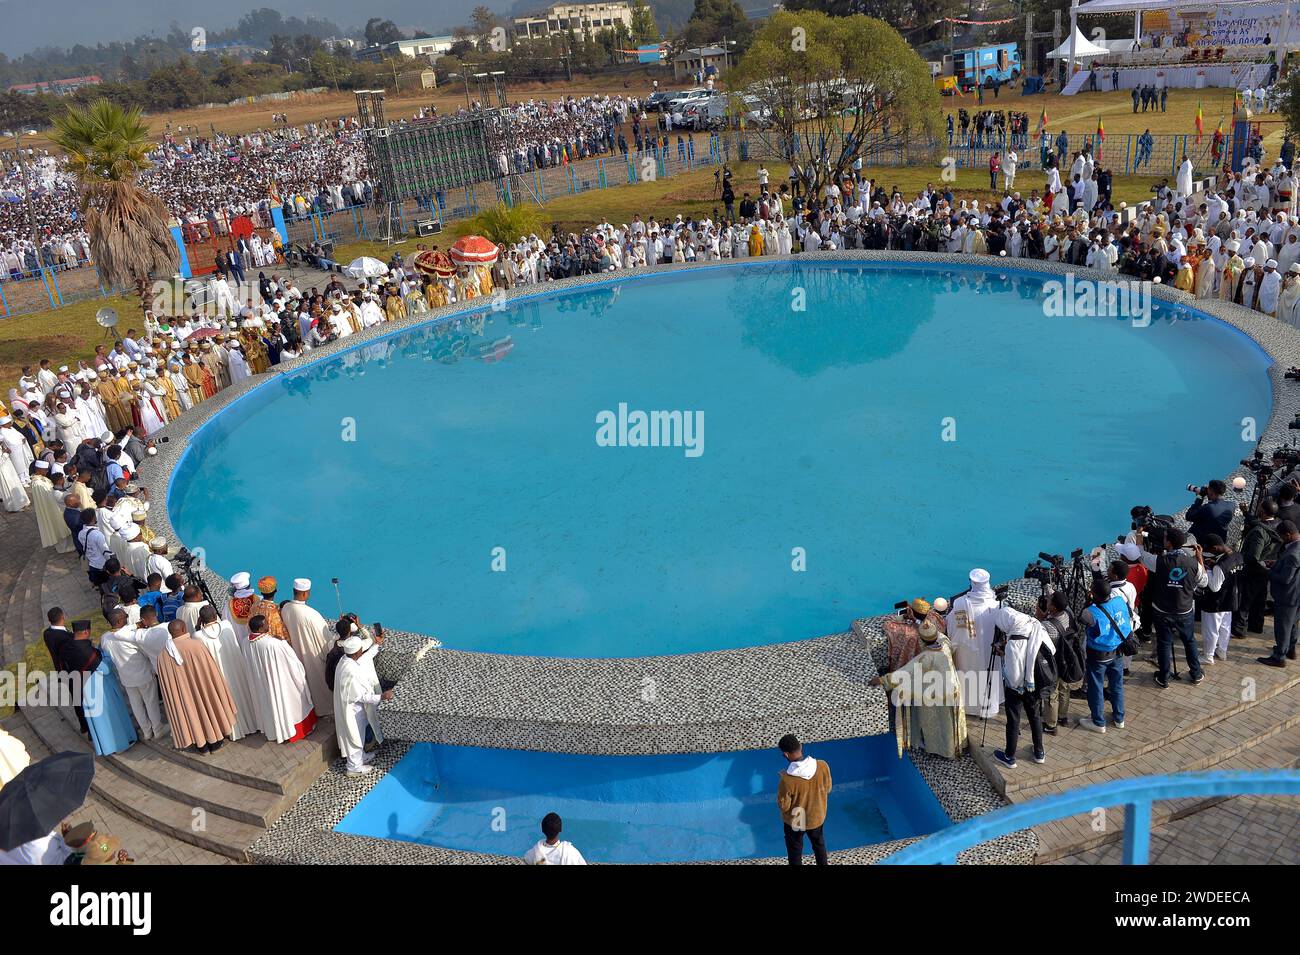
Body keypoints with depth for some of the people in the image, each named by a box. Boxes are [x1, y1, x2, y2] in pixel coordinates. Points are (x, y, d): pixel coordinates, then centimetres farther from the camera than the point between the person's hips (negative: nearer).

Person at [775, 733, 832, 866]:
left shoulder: (787, 780, -36)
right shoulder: (822, 766, -24)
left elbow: (783, 806, -19)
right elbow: (827, 789, -6)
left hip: (795, 822, -3)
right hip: (817, 817, 3)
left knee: (795, 852, 23)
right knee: (819, 845, 31)